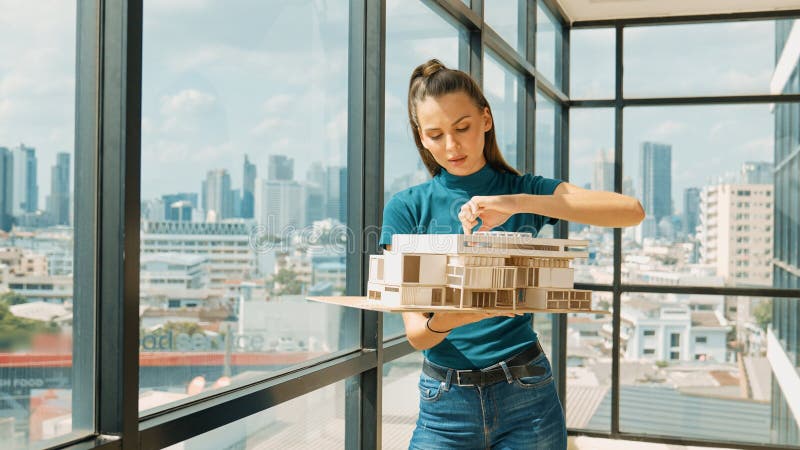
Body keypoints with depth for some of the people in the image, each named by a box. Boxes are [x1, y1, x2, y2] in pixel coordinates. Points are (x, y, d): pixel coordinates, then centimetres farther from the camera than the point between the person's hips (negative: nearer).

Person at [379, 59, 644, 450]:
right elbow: (416, 333, -6)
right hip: (445, 405, 0)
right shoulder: (407, 208, 0)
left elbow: (632, 211, -14)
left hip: (526, 399, 0)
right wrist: (446, 321, -30)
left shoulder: (525, 191, 2)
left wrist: (519, 203, -23)